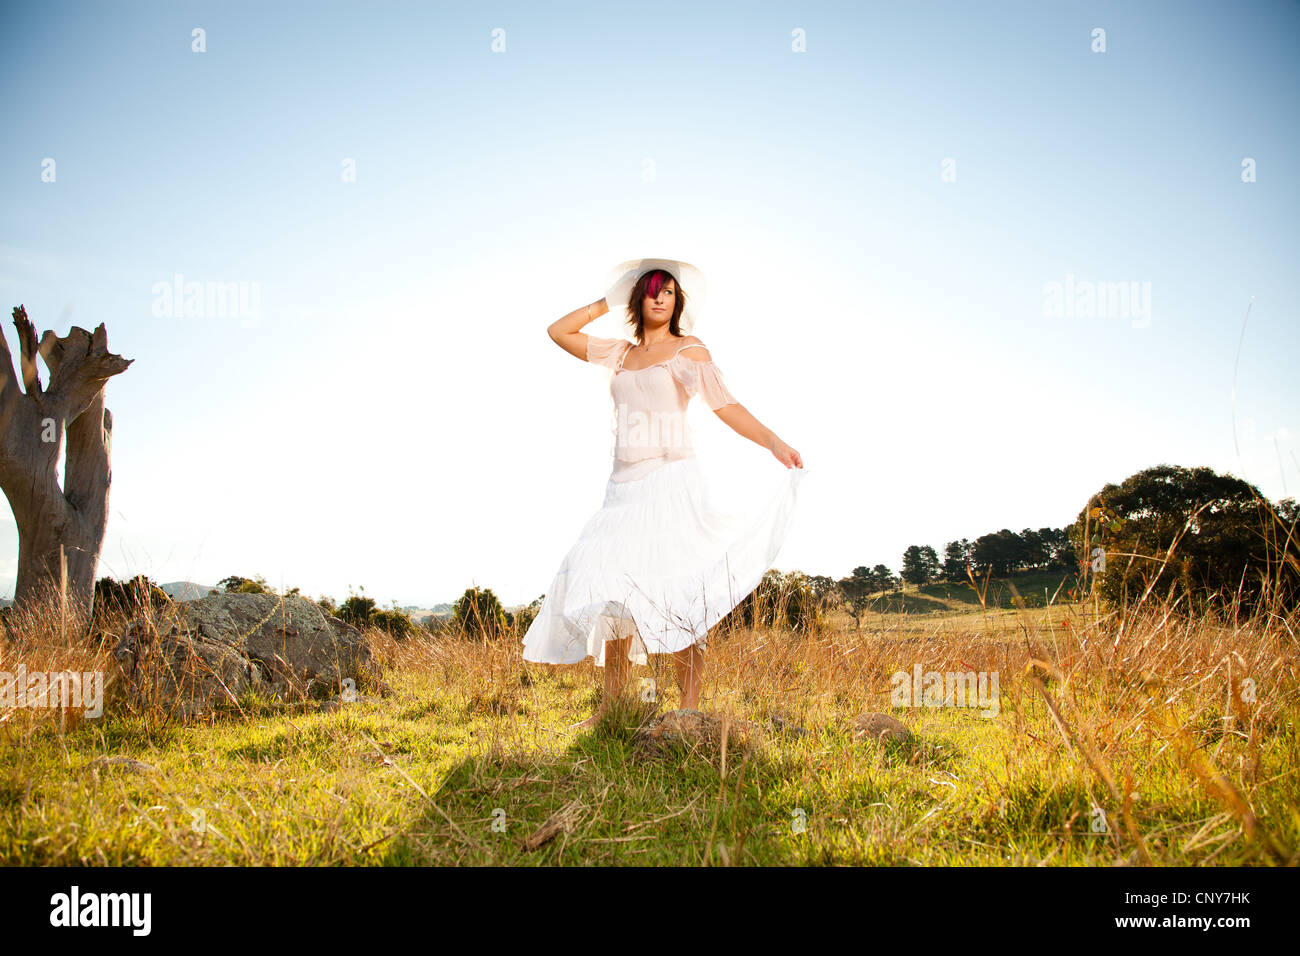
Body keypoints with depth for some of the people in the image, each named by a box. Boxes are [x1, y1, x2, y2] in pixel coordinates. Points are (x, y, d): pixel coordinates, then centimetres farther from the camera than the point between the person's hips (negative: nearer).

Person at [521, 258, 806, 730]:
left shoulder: (689, 350, 4)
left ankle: (690, 708, -7)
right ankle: (611, 704, 11)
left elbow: (726, 406, -6)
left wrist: (774, 443, -19)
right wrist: (607, 302, 19)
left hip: (670, 482, -5)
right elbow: (558, 331, 23)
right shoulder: (620, 354, 18)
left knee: (675, 600, -11)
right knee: (610, 591, 2)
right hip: (623, 487, 5)